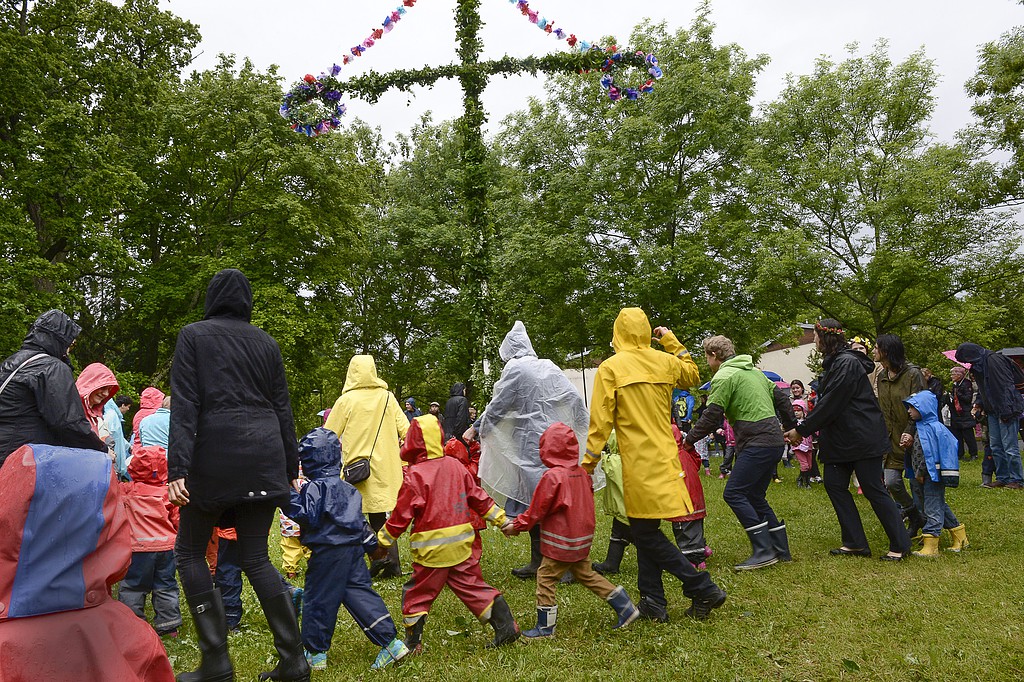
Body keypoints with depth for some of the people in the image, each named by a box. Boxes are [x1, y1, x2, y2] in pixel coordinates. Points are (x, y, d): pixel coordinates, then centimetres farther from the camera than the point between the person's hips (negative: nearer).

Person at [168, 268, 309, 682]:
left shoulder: (193, 336, 3)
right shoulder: (266, 343, 14)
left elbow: (185, 404, -7)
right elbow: (282, 410, 13)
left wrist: (177, 469, -11)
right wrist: (291, 469, 17)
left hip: (216, 456, -4)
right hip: (264, 458, 4)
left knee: (189, 552, 12)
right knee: (255, 558, 10)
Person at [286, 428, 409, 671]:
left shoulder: (315, 487, -10)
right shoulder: (347, 488, 16)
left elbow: (308, 517, -19)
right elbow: (359, 519, 21)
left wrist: (290, 498, -15)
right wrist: (371, 542, 29)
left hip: (328, 549, -8)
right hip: (353, 547, 8)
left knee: (318, 599, 6)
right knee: (359, 592, 9)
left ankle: (315, 653, 18)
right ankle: (391, 643, 3)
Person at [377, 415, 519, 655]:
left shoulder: (415, 475, -12)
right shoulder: (456, 466, 5)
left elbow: (402, 513, -9)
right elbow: (477, 497, 11)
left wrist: (384, 539, 4)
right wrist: (501, 519, 19)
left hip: (432, 548, -5)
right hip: (462, 544, 5)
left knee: (417, 593, 9)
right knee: (473, 585, 13)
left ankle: (412, 642, 14)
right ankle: (506, 625, 11)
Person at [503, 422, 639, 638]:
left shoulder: (552, 476, -19)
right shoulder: (582, 473, 3)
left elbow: (536, 510, -13)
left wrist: (517, 525, -1)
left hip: (561, 543, -8)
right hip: (583, 539, 8)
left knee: (545, 578, 5)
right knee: (586, 575, 20)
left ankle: (545, 627, 11)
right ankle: (626, 607, 21)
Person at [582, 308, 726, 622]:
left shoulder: (610, 367, -8)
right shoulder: (665, 361, 5)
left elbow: (600, 419, -10)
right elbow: (692, 376, 27)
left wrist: (589, 459, -3)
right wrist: (673, 343, 25)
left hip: (638, 461, -6)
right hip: (665, 456, 6)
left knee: (645, 533, 1)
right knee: (646, 530, 14)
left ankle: (703, 589, -1)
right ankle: (652, 601, 16)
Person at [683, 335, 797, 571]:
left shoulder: (724, 376, -8)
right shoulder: (754, 370, 20)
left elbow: (711, 417, -12)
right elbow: (780, 398, 23)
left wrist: (689, 440, -2)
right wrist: (792, 428, 30)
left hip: (757, 444, -10)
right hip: (774, 442, 10)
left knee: (734, 494, -8)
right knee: (754, 496, 15)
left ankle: (764, 551, -9)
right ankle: (781, 549, 17)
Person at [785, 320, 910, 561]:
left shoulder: (847, 363, -18)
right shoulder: (833, 364, 13)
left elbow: (830, 405, -21)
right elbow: (825, 403, 15)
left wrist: (801, 430, -16)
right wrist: (801, 430, 8)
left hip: (863, 438, -10)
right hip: (840, 439, 10)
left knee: (873, 489, -3)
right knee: (834, 484, 6)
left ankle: (900, 545, 11)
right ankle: (855, 543, 13)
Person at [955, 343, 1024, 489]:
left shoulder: (993, 360, -15)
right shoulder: (978, 364, 13)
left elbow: (1005, 385, -21)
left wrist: (1006, 411, -23)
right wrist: (979, 403, 7)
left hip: (1006, 409, -10)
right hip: (993, 411, 10)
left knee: (1010, 446, -6)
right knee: (996, 447, 12)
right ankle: (1002, 478, 19)